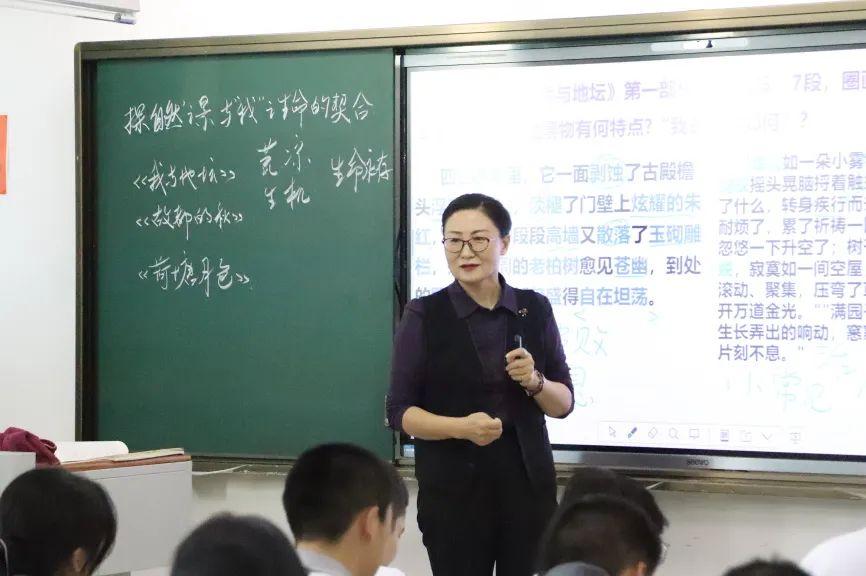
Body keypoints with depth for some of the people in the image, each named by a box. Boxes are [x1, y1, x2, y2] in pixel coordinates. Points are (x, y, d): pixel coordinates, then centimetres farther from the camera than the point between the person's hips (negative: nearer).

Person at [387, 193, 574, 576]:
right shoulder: (423, 316, -3)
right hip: (452, 491, -2)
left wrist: (535, 382, -12)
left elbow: (564, 404, 9)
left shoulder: (535, 309, 4)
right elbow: (400, 410, -4)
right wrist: (460, 427, -20)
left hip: (528, 485, 2)